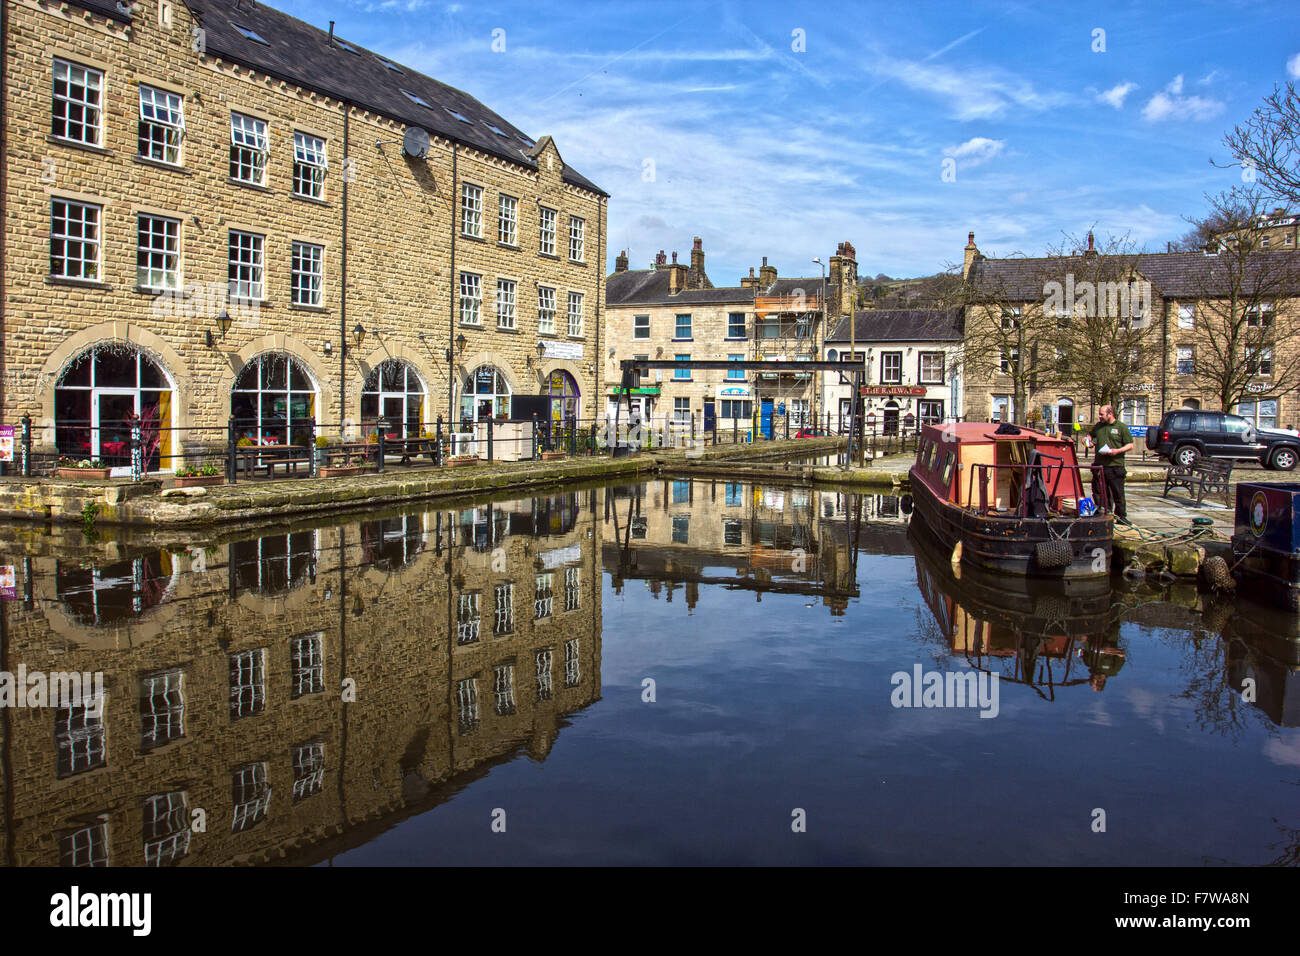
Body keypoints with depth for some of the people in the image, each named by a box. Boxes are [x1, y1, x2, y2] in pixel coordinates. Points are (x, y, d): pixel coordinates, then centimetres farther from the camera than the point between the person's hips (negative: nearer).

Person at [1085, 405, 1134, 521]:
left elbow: (1130, 445, -1)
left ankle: (1121, 515, 6)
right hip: (1099, 465, 5)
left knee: (1118, 493, -2)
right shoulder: (1098, 426, 14)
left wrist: (1117, 451, -16)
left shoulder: (1122, 427, -1)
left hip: (1115, 466, -5)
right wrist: (1089, 440, 11)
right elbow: (1091, 434, 33)